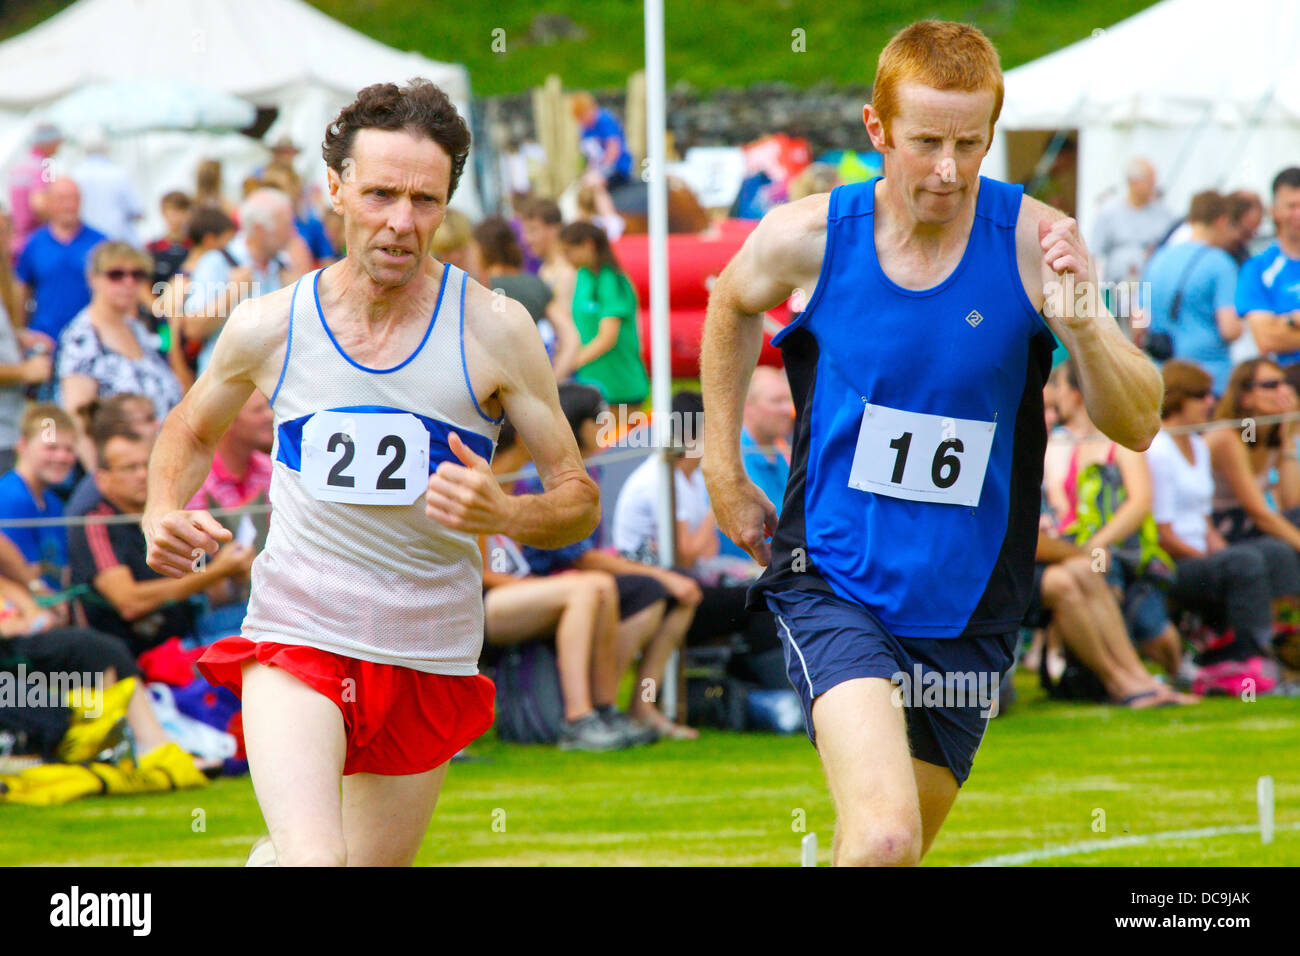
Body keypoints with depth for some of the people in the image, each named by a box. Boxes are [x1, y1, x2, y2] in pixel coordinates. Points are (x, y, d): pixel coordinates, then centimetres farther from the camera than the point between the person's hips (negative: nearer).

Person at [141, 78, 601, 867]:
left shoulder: (493, 330, -5)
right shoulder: (270, 326, 0)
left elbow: (580, 500, -1)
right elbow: (193, 430, 21)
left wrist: (506, 515, -22)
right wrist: (162, 516, 1)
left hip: (429, 655, 1)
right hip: (295, 638, -1)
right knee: (315, 859, -26)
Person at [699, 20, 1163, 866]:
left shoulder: (1034, 243, -12)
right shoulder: (806, 238, -10)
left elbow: (1137, 427, -13)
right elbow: (734, 305, 16)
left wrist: (1084, 328, -31)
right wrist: (723, 471, 16)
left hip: (966, 608, 2)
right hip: (833, 582, -2)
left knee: (886, 850, 17)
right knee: (883, 838, -26)